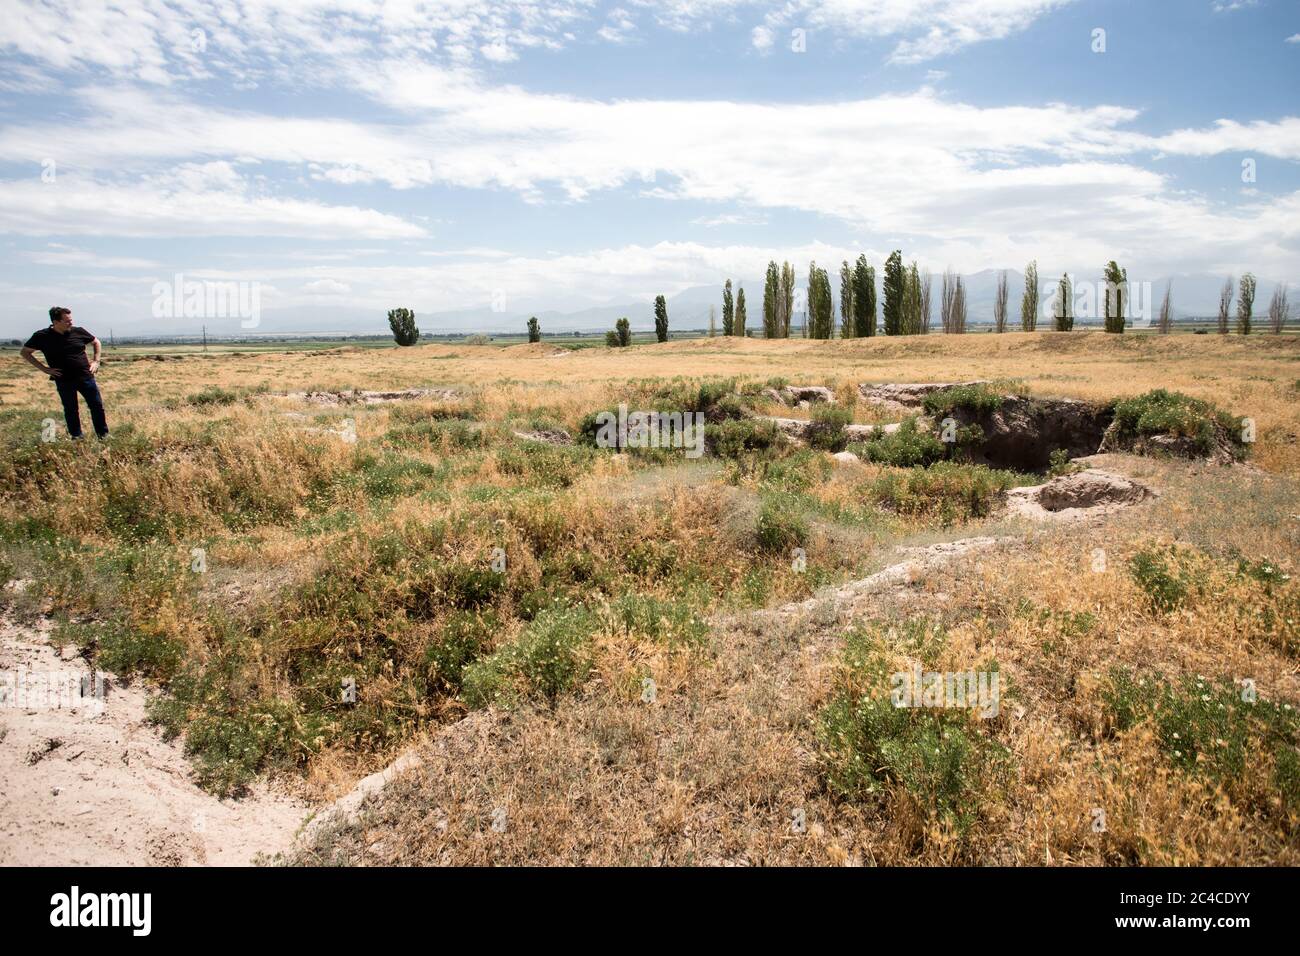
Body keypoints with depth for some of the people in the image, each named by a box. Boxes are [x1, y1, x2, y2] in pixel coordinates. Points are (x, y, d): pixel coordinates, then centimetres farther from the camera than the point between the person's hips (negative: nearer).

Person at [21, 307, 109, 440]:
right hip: (63, 380, -1)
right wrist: (44, 368, -3)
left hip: (86, 377, 1)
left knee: (97, 406, 3)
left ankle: (104, 436, 14)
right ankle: (76, 438, 19)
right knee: (70, 410, 9)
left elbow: (96, 342, 16)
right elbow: (25, 352, 5)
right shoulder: (42, 336, -6)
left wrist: (96, 361, 5)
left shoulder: (78, 331, -1)